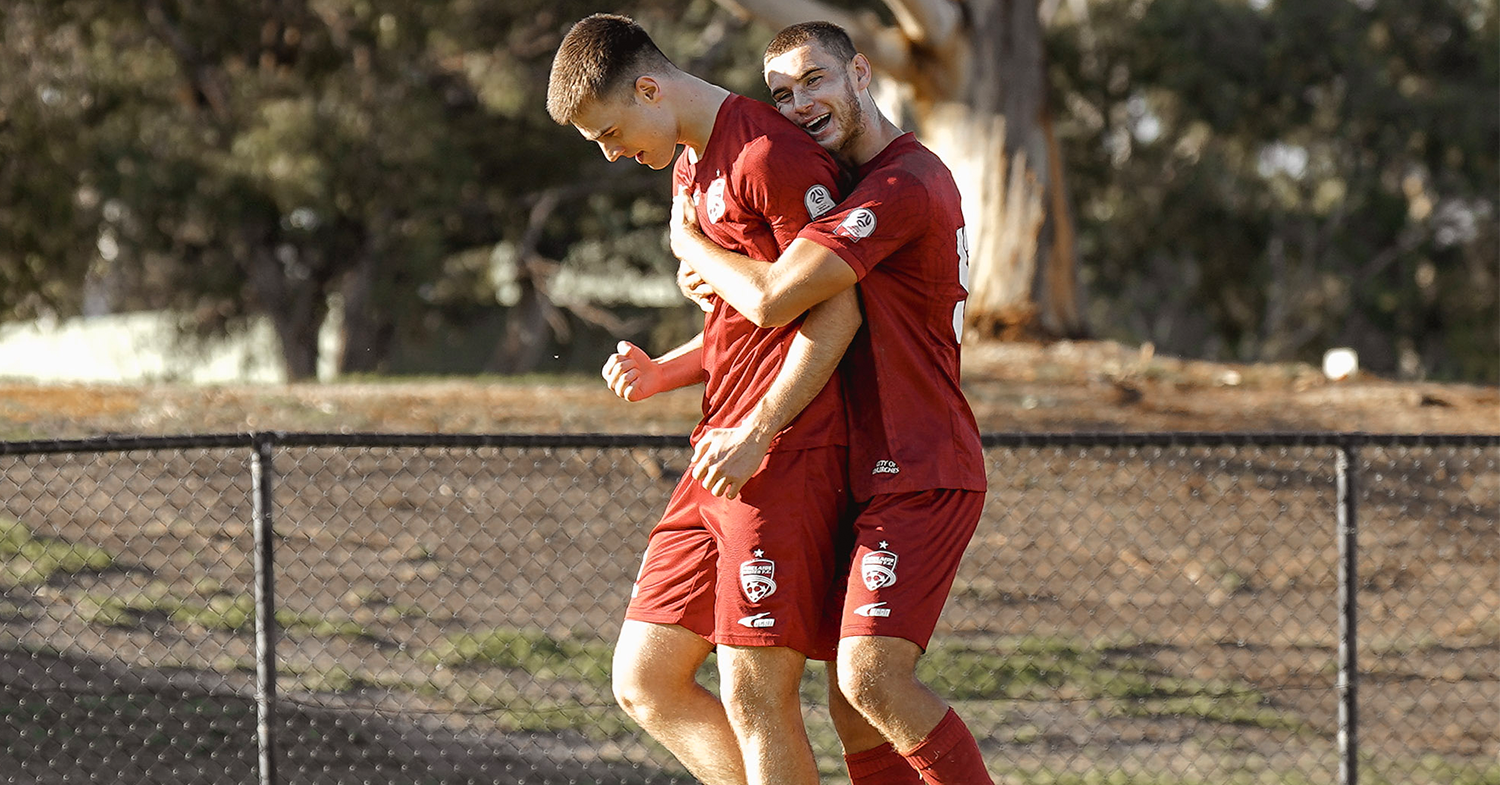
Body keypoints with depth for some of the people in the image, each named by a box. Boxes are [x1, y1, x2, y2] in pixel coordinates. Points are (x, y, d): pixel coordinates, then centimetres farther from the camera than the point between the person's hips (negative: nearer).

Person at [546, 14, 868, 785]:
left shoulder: (769, 156, -11)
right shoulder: (690, 170, 20)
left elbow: (836, 312, -14)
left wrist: (756, 432, -16)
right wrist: (661, 372, 9)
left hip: (784, 457, -10)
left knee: (754, 696, -11)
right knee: (644, 680, 7)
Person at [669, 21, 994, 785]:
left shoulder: (901, 185, -16)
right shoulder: (858, 187, 19)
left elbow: (772, 299, -23)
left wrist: (688, 241, -4)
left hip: (919, 477, -10)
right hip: (872, 476, 10)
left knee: (872, 675, -22)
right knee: (853, 709, 6)